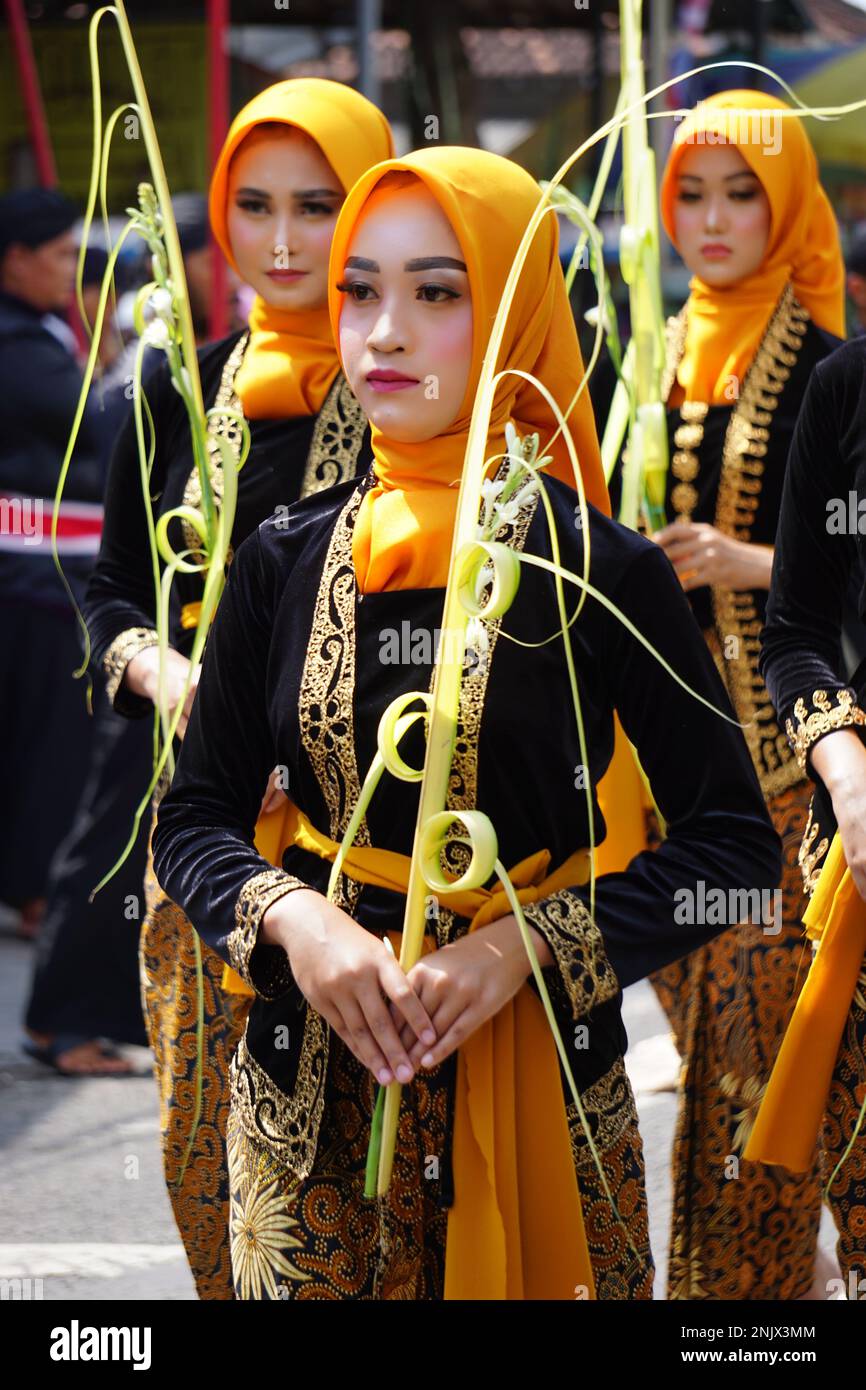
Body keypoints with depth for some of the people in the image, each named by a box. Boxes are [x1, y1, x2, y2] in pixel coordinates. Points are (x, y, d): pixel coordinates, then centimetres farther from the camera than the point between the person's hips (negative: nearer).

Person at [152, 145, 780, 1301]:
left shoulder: (603, 574, -7)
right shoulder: (287, 563, 1)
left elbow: (732, 845, -6)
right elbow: (194, 815, 5)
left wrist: (526, 946, -17)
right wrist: (291, 917, -15)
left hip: (541, 1069, -2)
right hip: (313, 1074, 2)